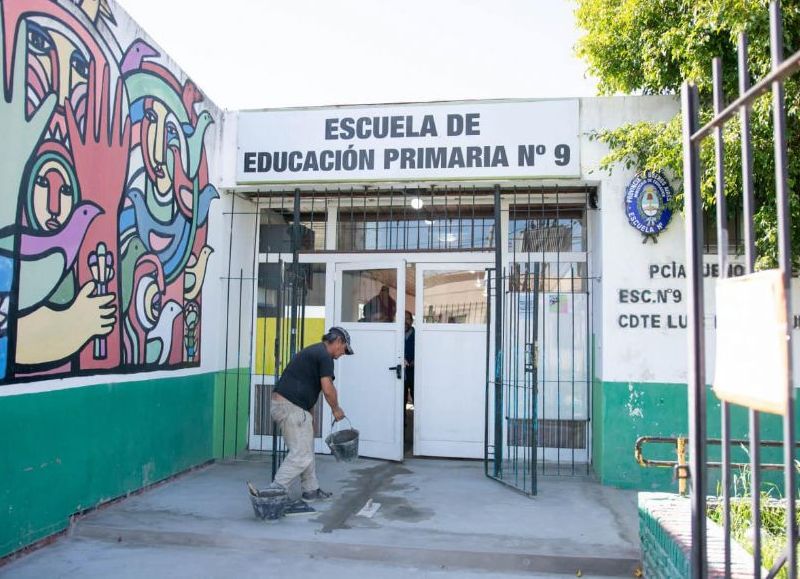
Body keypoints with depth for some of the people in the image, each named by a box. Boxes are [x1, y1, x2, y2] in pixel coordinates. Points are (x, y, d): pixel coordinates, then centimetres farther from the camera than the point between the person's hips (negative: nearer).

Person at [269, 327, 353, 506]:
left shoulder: (313, 351, 22)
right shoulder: (325, 356, -8)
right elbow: (328, 389, -15)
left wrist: (307, 415, 27)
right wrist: (336, 409, 2)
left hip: (280, 403, 10)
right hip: (291, 407, -10)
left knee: (306, 450, 18)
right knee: (300, 454, -6)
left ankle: (311, 490, 26)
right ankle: (275, 491, -7)